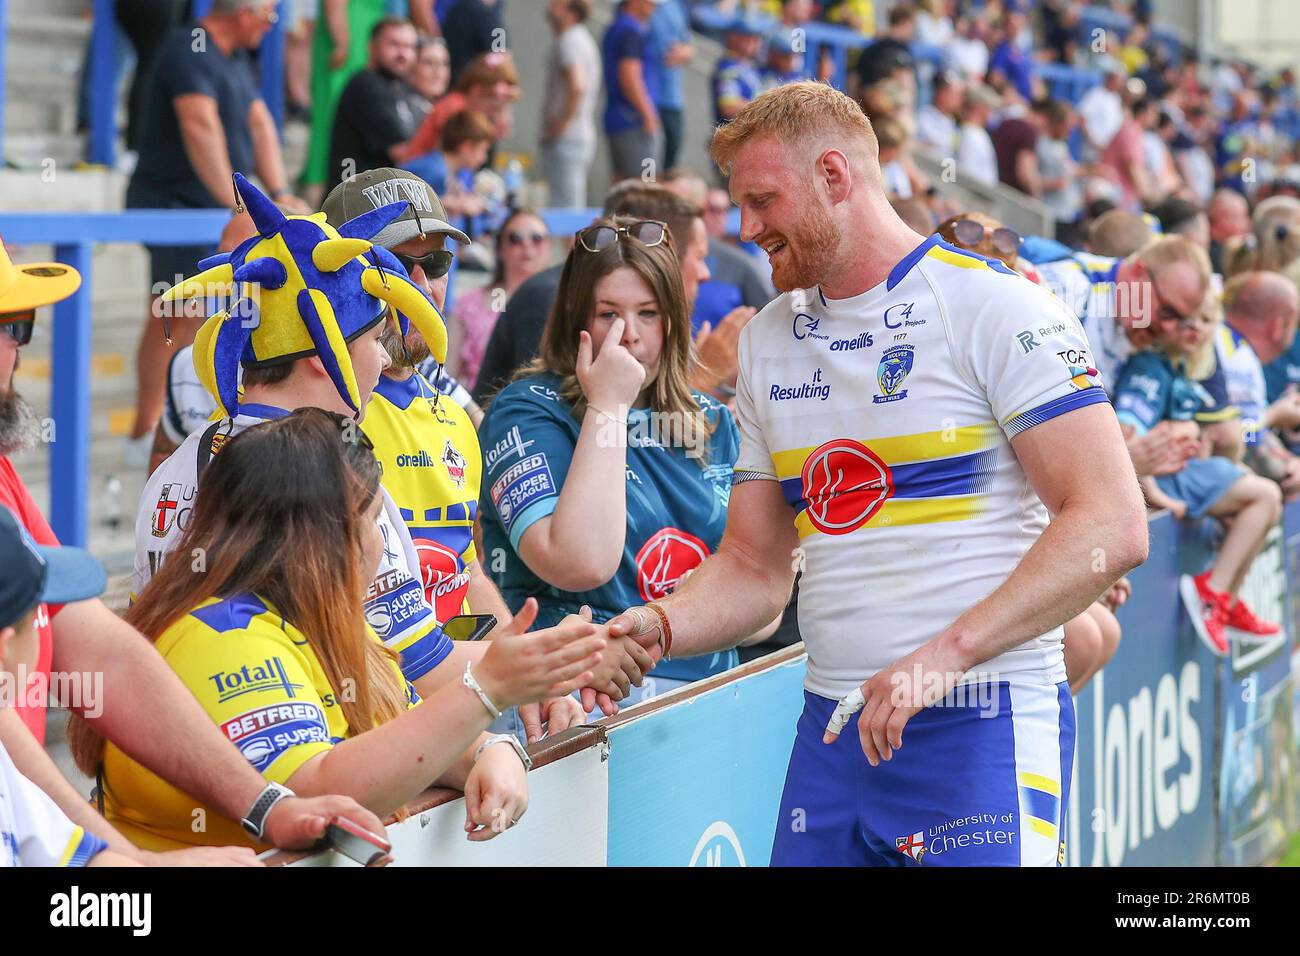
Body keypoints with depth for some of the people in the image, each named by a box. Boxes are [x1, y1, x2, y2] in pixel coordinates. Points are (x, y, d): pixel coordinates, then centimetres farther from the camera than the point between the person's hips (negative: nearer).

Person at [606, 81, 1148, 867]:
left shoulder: (993, 307, -7)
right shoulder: (769, 339, 15)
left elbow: (1112, 527, -15)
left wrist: (946, 654, -22)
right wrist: (658, 627, -5)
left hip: (983, 724, -6)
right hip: (833, 730, 6)